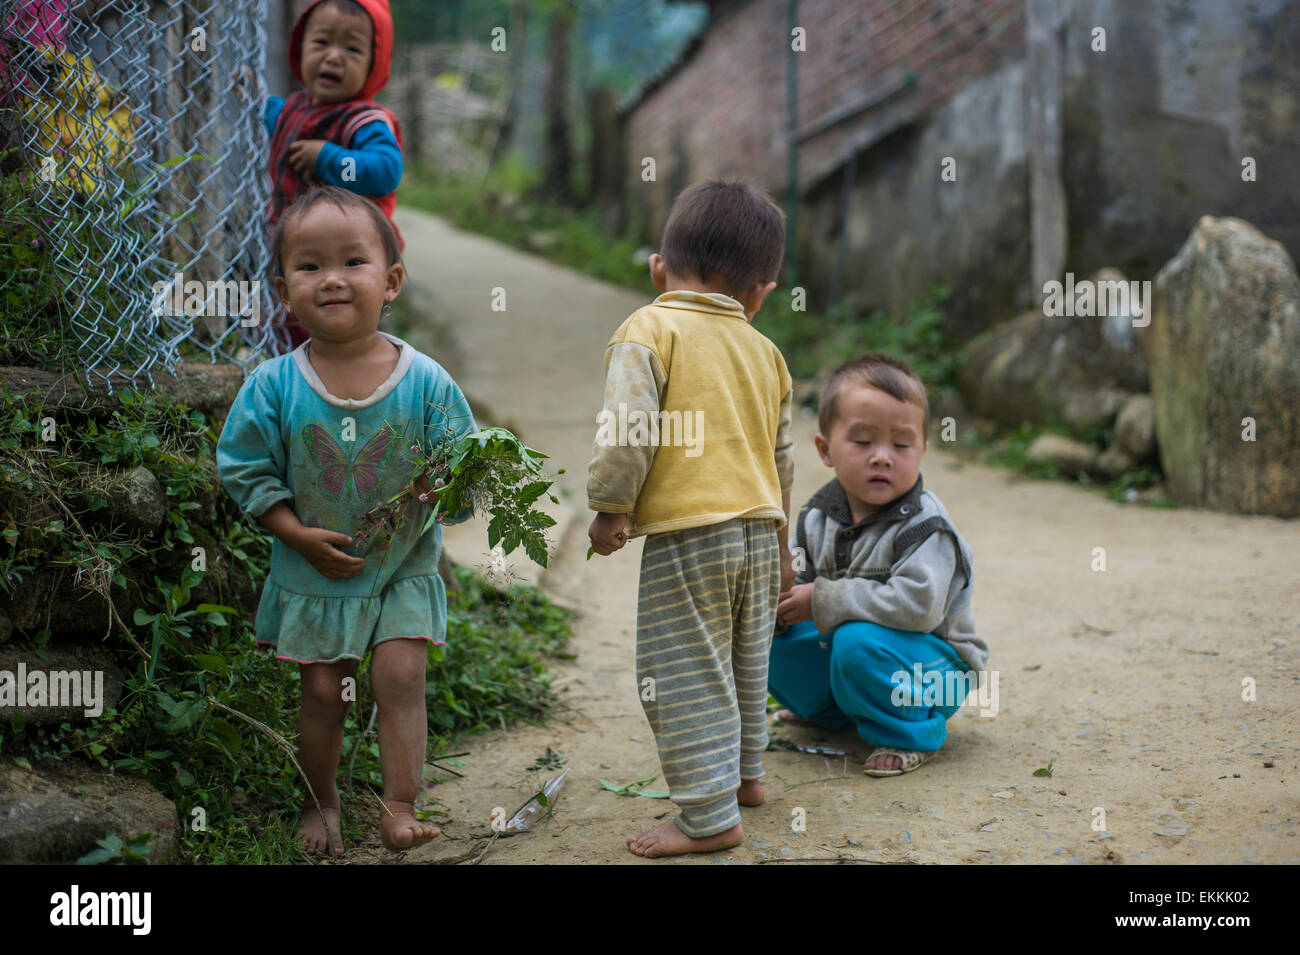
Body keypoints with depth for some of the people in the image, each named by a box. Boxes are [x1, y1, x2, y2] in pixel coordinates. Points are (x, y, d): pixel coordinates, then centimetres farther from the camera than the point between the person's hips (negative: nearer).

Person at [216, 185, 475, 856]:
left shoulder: (425, 380, -12)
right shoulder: (273, 385, -11)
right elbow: (247, 473, -3)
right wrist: (301, 535, -13)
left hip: (404, 566, 0)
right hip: (313, 573, 1)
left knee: (400, 675, -8)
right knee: (323, 690, 8)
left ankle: (399, 807, 5)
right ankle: (322, 802, 29)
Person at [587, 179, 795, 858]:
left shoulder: (648, 330, -6)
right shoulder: (764, 351, 13)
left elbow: (628, 430, -18)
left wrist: (611, 508, -6)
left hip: (685, 534, -7)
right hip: (759, 528, 7)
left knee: (684, 677, 1)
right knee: (744, 666, 24)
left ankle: (710, 815, 4)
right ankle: (743, 773, 41)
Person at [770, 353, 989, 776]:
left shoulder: (924, 526, -23)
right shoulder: (818, 516, -2)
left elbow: (918, 605, -36)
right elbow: (802, 579, 8)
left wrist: (823, 601, -31)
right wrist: (778, 600, -19)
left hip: (934, 666, -7)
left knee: (858, 641, -35)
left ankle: (908, 733, -11)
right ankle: (828, 709, 22)